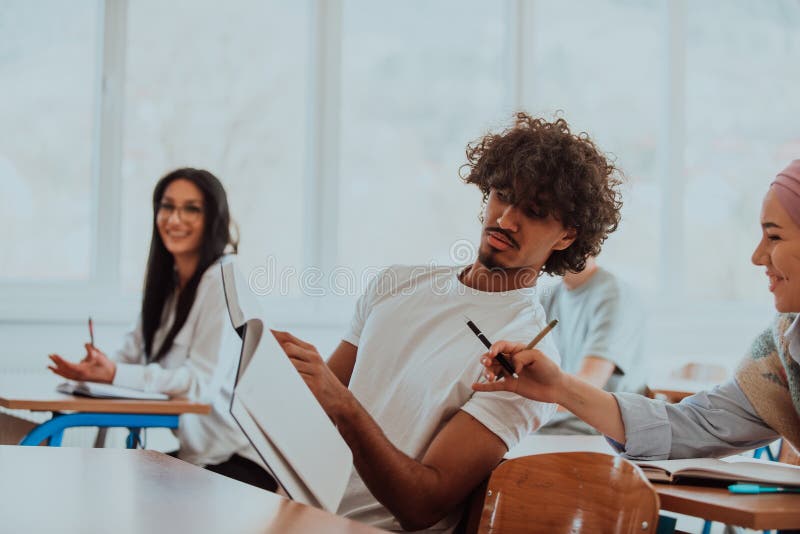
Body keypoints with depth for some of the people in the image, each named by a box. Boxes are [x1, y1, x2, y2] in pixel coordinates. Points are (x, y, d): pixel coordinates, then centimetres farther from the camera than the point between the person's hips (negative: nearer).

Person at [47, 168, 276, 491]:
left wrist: (115, 375, -27)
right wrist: (99, 365, -15)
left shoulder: (224, 281, -14)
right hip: (196, 453, 7)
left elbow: (202, 381, -20)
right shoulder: (166, 281, 13)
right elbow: (135, 352, 8)